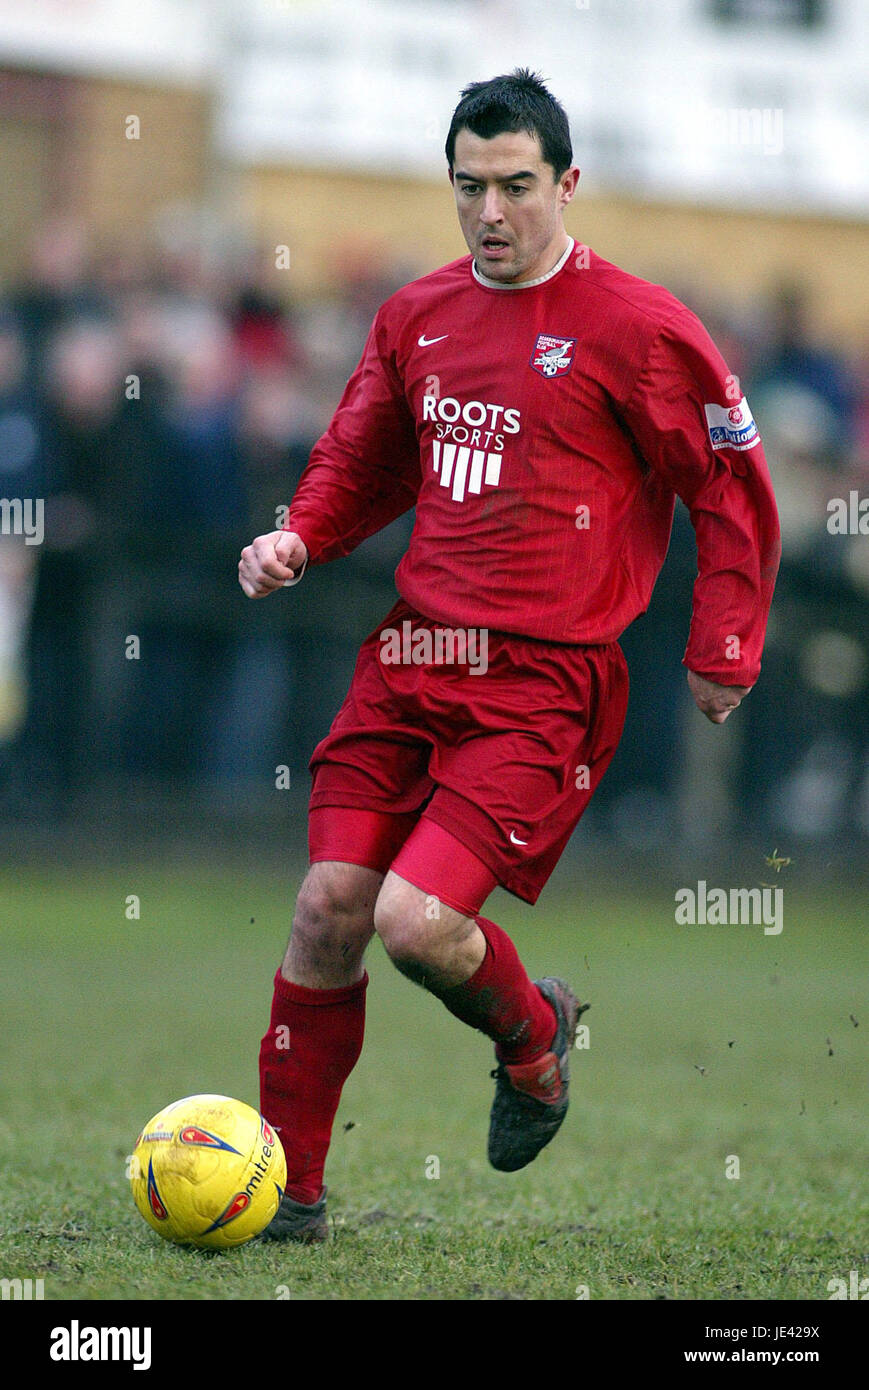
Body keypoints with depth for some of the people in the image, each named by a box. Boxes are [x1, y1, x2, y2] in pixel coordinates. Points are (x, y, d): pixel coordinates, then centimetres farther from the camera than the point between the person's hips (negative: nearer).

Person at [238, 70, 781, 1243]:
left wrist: (721, 654, -2)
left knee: (418, 921, -18)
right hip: (411, 652, 5)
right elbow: (361, 464, 24)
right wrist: (300, 540, 4)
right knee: (330, 906, -3)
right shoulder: (418, 315, 11)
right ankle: (288, 1186, 10)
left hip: (543, 680, -5)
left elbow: (735, 490, 0)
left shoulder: (636, 328, -6)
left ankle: (534, 1035, 17)